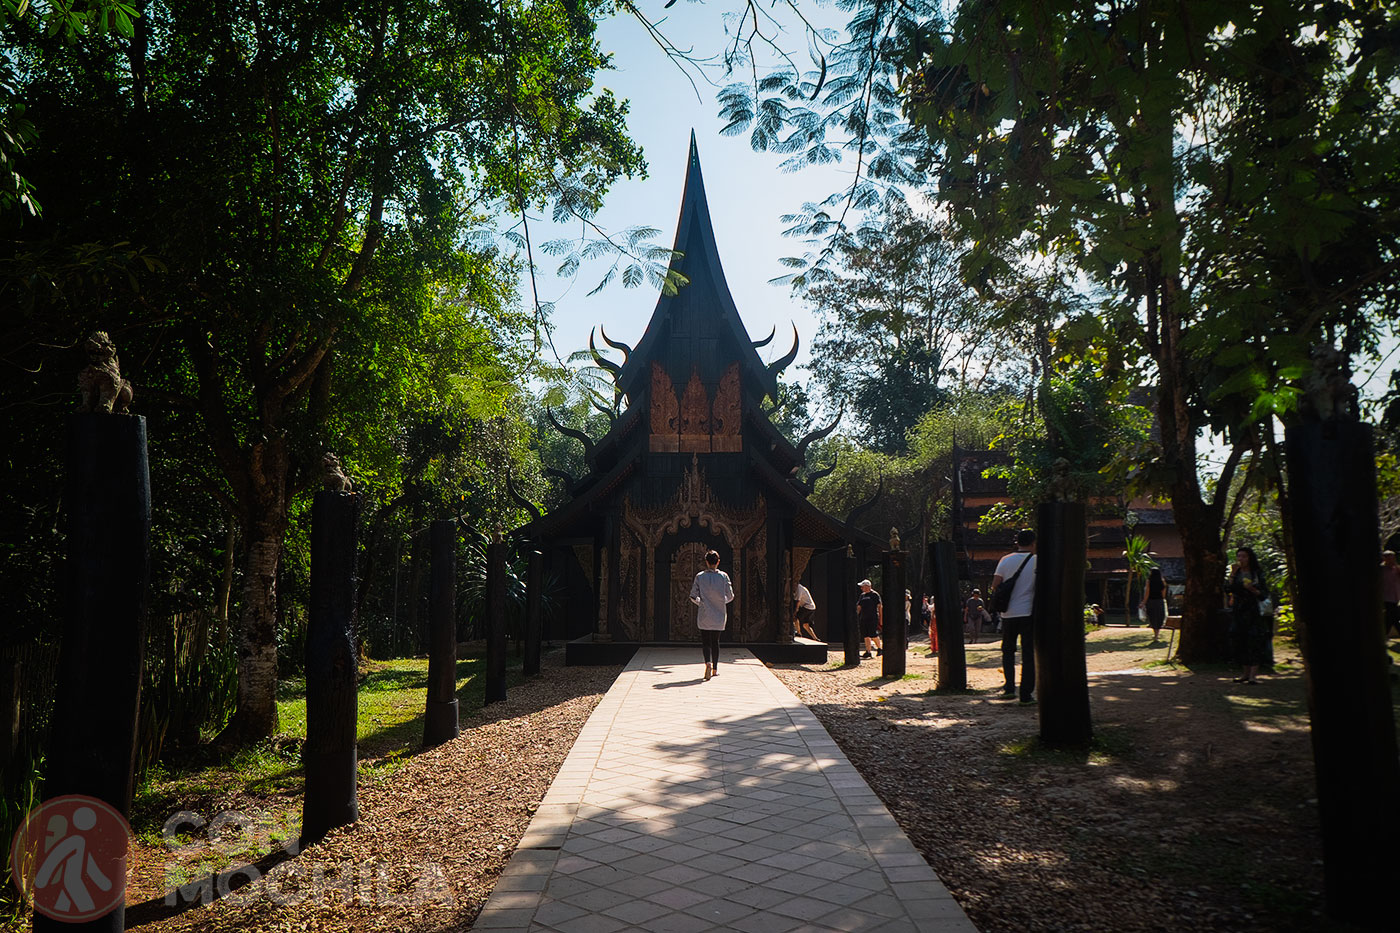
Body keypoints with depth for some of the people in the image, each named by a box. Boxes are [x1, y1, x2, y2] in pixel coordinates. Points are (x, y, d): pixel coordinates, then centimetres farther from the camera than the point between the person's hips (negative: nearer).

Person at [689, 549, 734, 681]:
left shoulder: (700, 576, -5)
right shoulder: (723, 576, -3)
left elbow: (693, 596, -3)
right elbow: (730, 596, 1)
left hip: (704, 616, -1)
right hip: (719, 615, 1)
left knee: (705, 642, 3)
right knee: (715, 642, 13)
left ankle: (708, 663, -21)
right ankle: (715, 668, 18)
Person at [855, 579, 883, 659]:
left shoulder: (875, 594, -3)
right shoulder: (862, 595, 15)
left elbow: (880, 607, -4)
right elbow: (859, 607, 21)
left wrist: (881, 619, -7)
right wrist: (856, 616, 12)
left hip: (873, 618, -6)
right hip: (863, 618, 6)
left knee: (873, 635, -10)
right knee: (866, 636, 3)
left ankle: (880, 648, 10)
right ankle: (868, 652, 7)